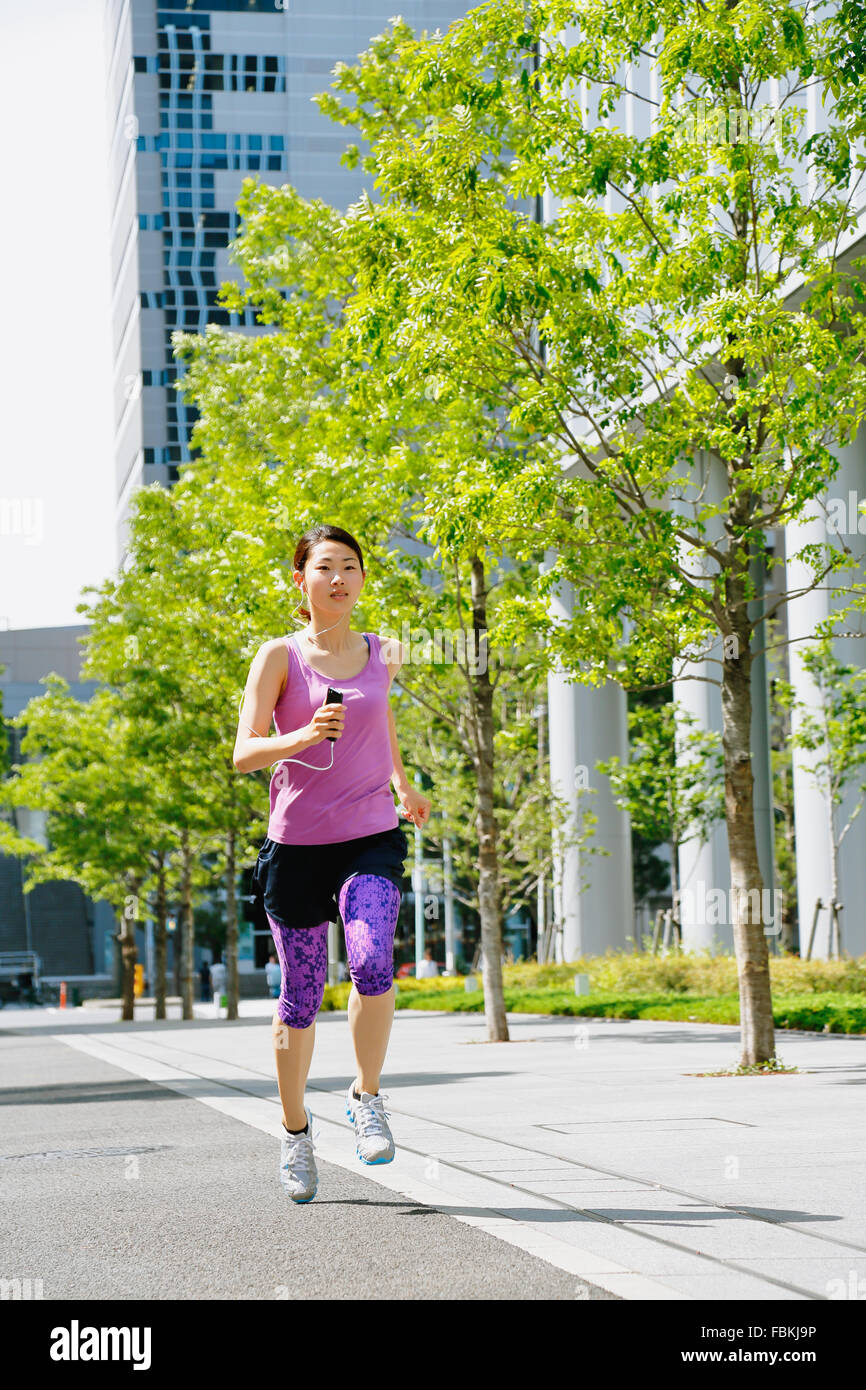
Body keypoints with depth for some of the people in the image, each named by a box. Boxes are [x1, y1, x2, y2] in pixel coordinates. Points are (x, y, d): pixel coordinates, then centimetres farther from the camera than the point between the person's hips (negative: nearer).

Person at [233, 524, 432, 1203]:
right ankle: (296, 1128, 27)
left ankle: (367, 1096, -2)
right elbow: (244, 753, -9)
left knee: (372, 962, -24)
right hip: (297, 842, -1)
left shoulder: (380, 653, 9)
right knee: (300, 997, 5)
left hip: (372, 839, 1)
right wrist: (305, 736, -25)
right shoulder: (280, 656, -1)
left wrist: (403, 785, 24)